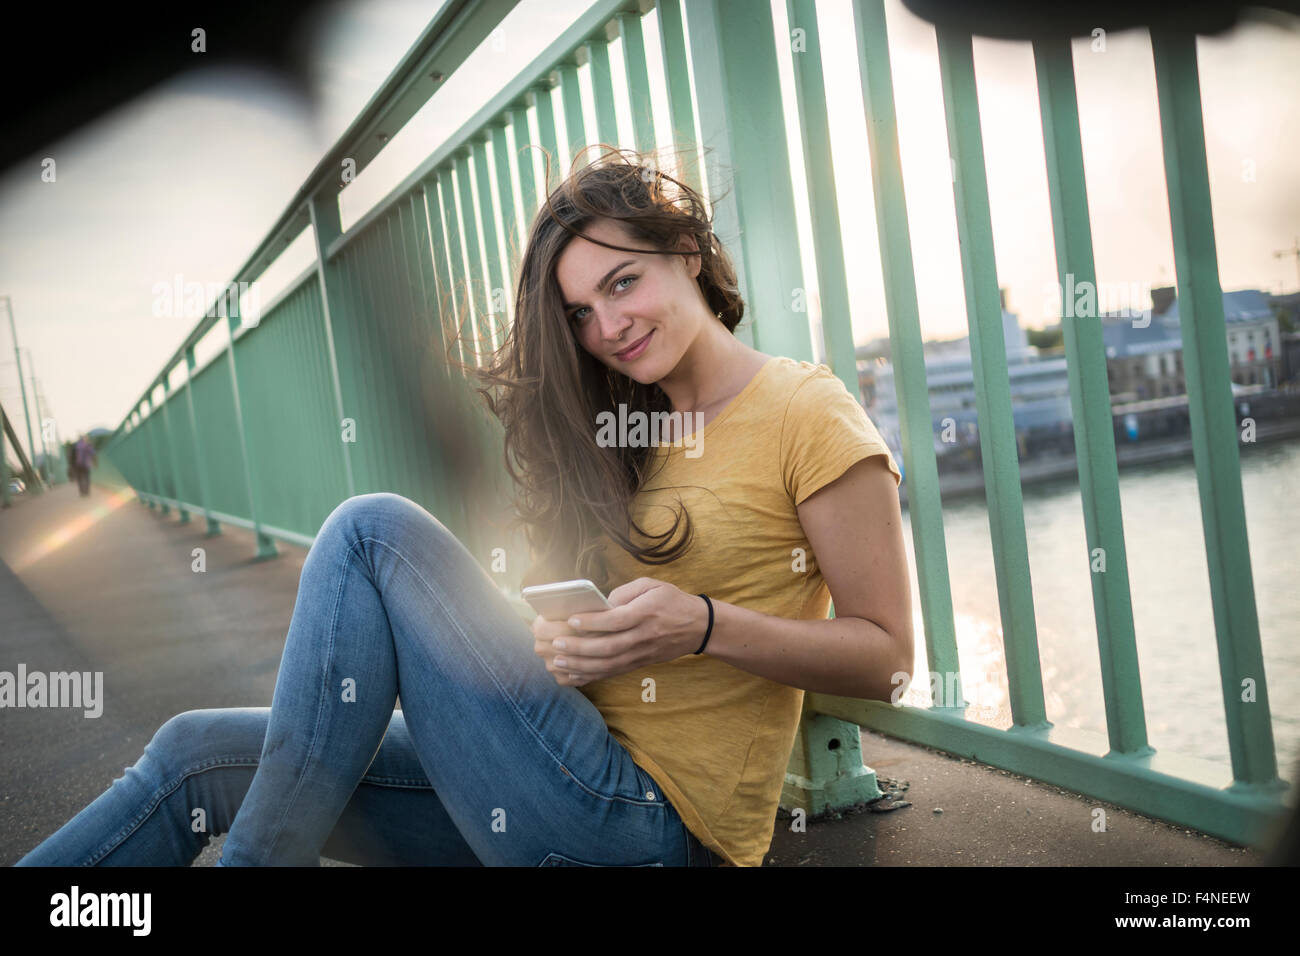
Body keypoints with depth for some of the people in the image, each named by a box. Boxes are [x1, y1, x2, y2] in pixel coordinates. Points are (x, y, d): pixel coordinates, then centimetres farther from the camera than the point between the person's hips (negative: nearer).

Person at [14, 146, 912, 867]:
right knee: (198, 755, -3)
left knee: (377, 528, -17)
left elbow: (884, 654, -7)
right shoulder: (631, 425, 18)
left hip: (657, 822, -7)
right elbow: (588, 612, 13)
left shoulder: (806, 412, -5)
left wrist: (704, 626, -19)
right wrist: (565, 642, -10)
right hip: (587, 774, 7)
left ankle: (256, 856, -9)